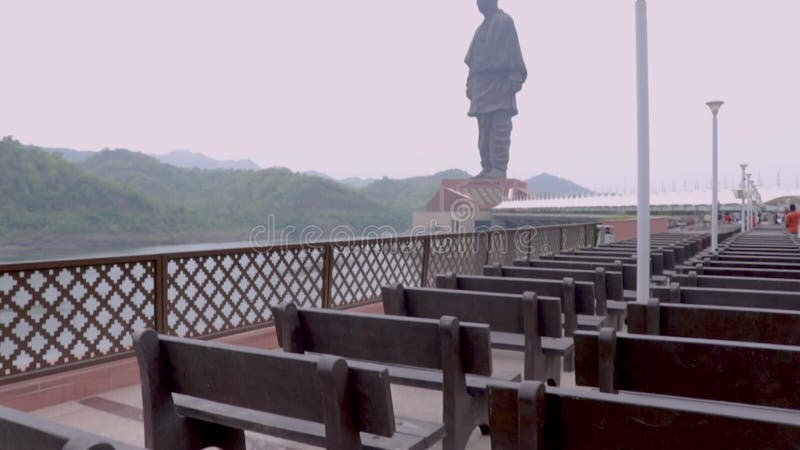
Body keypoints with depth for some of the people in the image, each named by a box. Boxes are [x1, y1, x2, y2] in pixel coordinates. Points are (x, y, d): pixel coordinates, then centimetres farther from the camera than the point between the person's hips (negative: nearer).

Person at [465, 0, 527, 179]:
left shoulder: (505, 21, 4)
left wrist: (514, 79, -16)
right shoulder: (481, 28, 25)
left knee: (499, 128, -12)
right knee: (484, 129, 4)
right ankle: (487, 167, 7)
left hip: (500, 83, -8)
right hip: (481, 85, 8)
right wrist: (470, 84, 14)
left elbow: (513, 51, -6)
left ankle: (499, 168, -14)